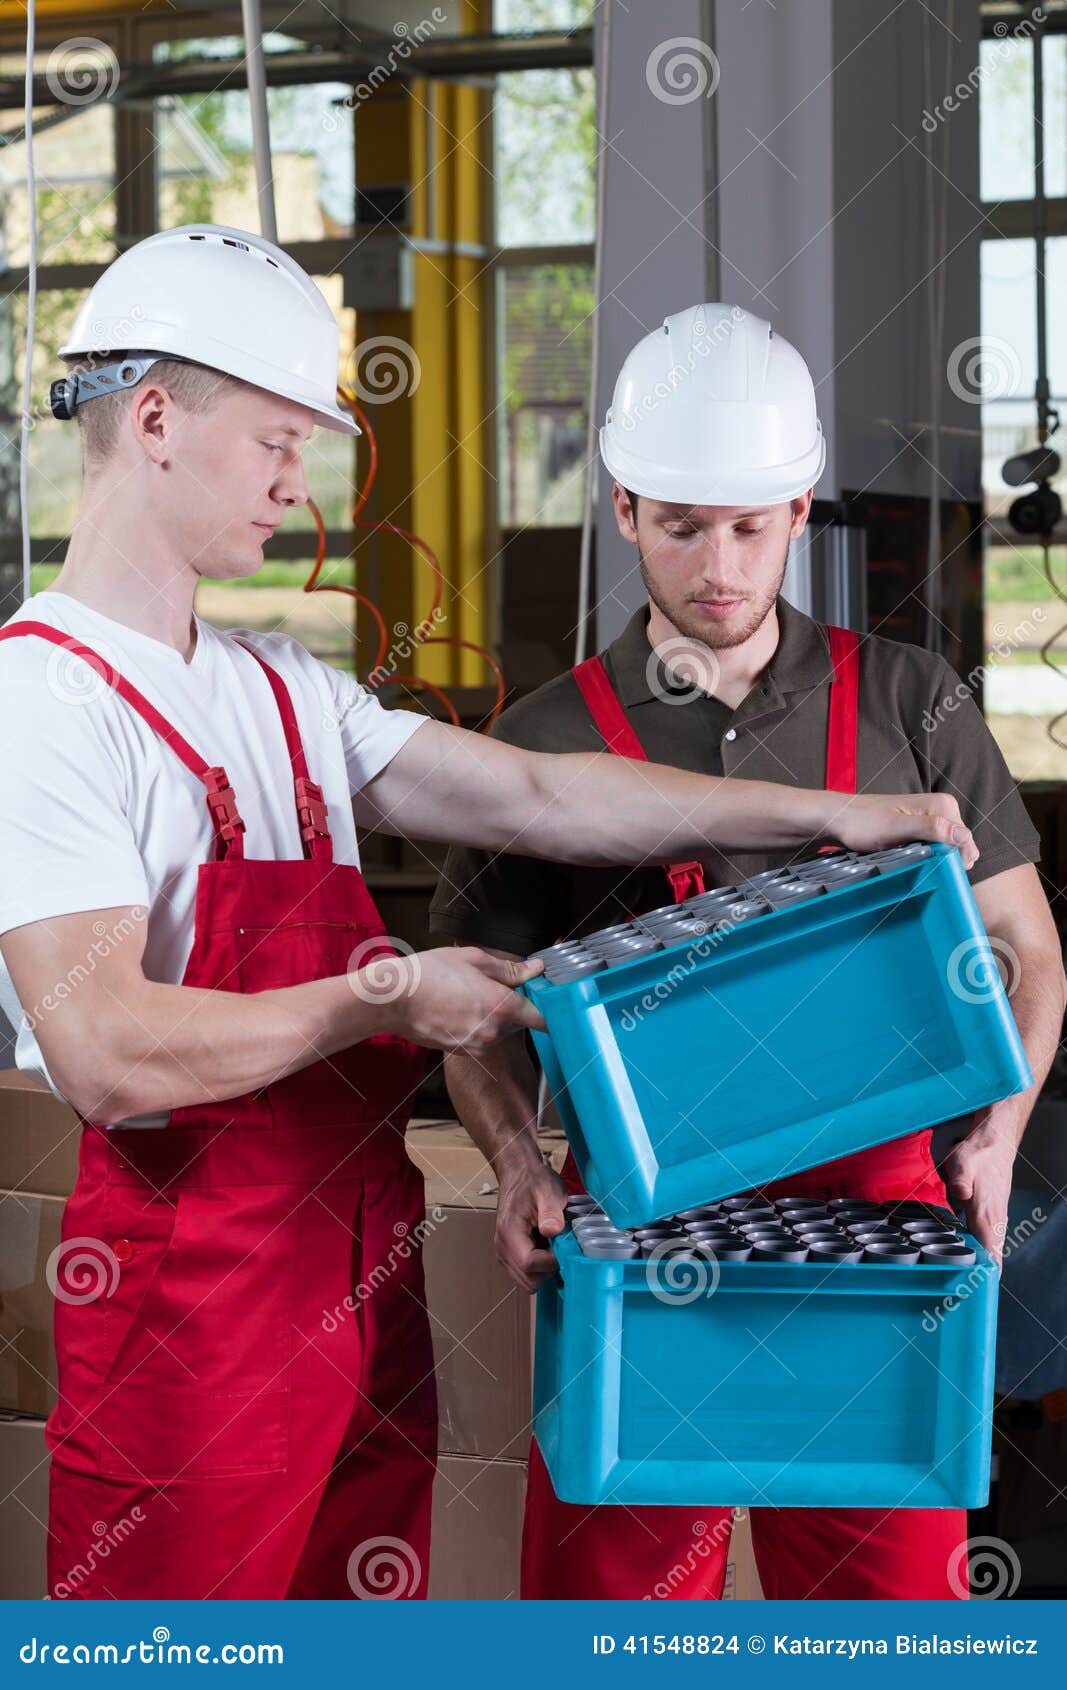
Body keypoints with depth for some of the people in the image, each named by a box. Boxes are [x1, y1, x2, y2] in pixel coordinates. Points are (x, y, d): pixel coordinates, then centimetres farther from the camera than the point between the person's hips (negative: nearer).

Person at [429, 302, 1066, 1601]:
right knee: (603, 1590, 3)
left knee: (893, 1581, 3)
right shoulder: (548, 742, 4)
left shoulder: (907, 705, 6)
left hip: (871, 1203, 0)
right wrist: (518, 1162, -13)